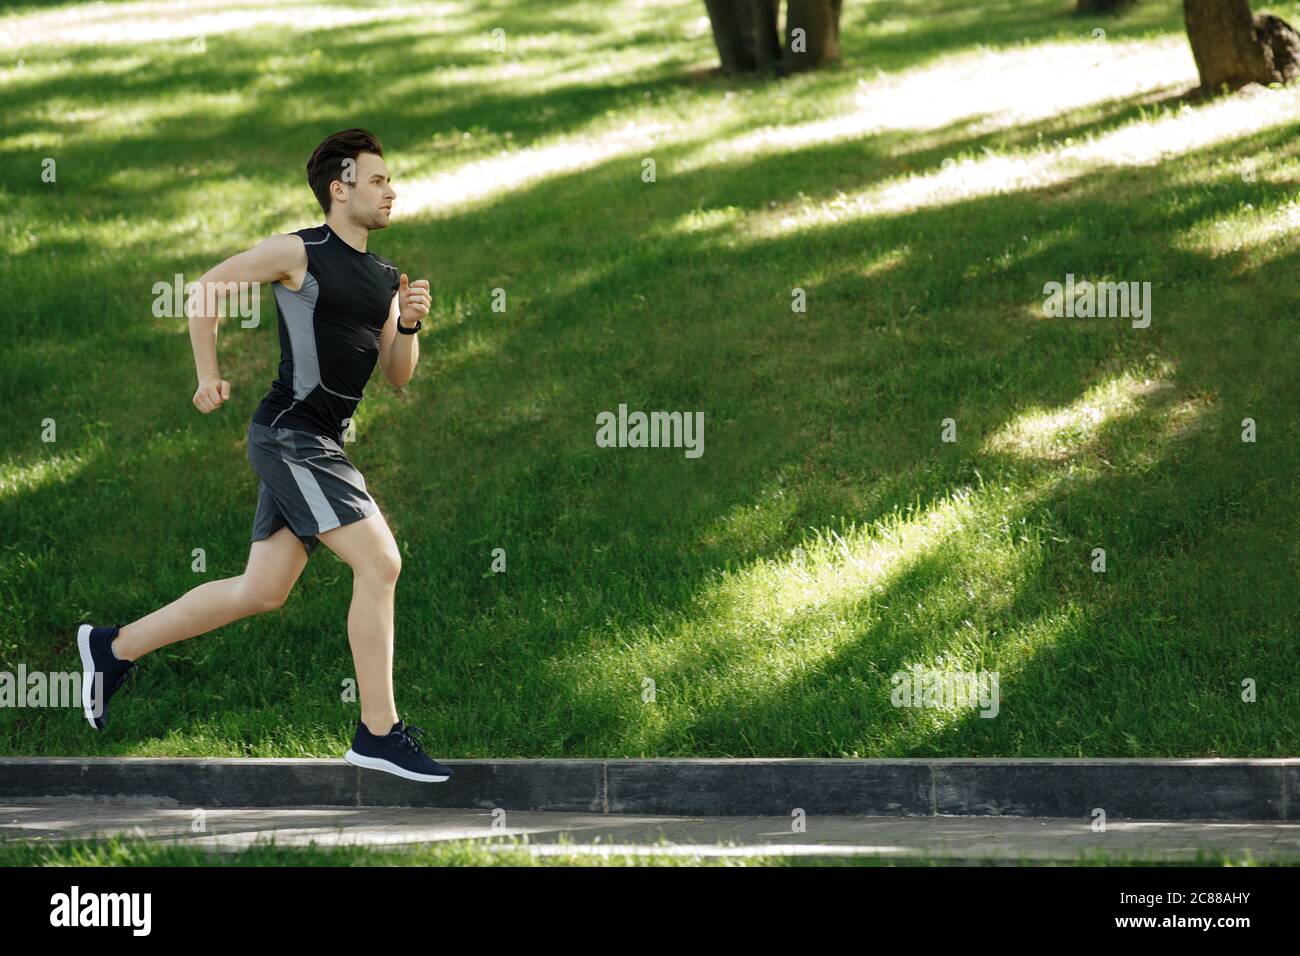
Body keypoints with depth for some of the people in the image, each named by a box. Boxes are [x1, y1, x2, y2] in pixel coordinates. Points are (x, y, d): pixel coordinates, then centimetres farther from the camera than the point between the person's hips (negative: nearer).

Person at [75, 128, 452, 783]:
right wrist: (207, 377, -4)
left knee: (261, 591, 11)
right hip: (291, 434, -9)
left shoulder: (386, 278, 14)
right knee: (379, 562, -16)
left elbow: (397, 374, 16)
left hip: (321, 445, 9)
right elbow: (205, 289, 0)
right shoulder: (299, 254, -8)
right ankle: (379, 733, -12)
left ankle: (115, 647, 24)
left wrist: (409, 324, -3)